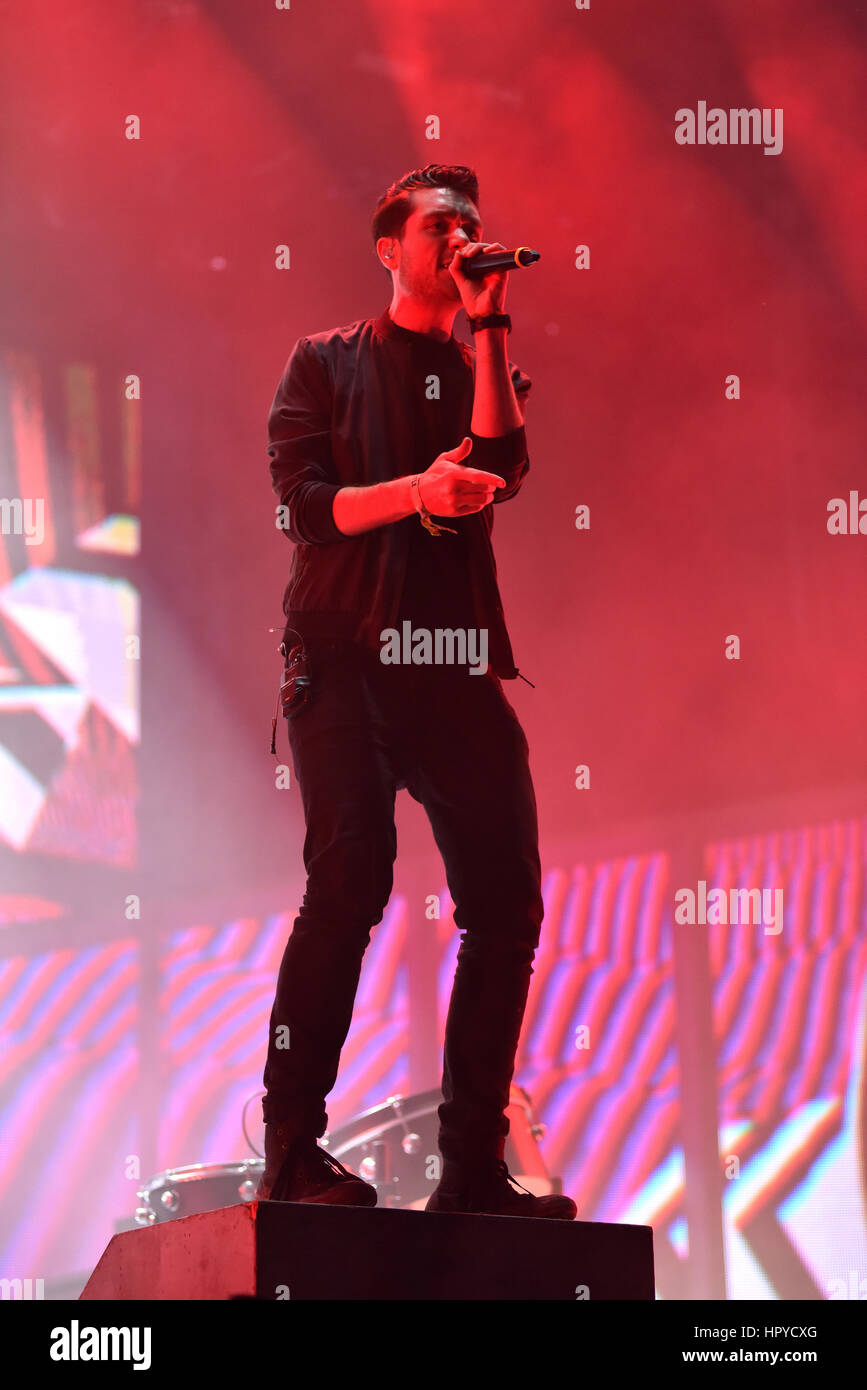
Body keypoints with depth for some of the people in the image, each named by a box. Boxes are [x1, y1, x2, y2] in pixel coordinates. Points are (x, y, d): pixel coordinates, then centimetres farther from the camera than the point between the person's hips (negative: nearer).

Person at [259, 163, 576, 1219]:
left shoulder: (482, 368, 20)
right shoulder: (326, 363, 11)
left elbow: (503, 465, -1)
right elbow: (301, 502, -1)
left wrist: (488, 323, -2)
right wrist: (416, 492, -16)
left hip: (455, 665, 4)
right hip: (344, 655, -4)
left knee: (506, 902, -2)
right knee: (352, 880, -17)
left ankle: (473, 1168, 4)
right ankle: (292, 1150, -12)